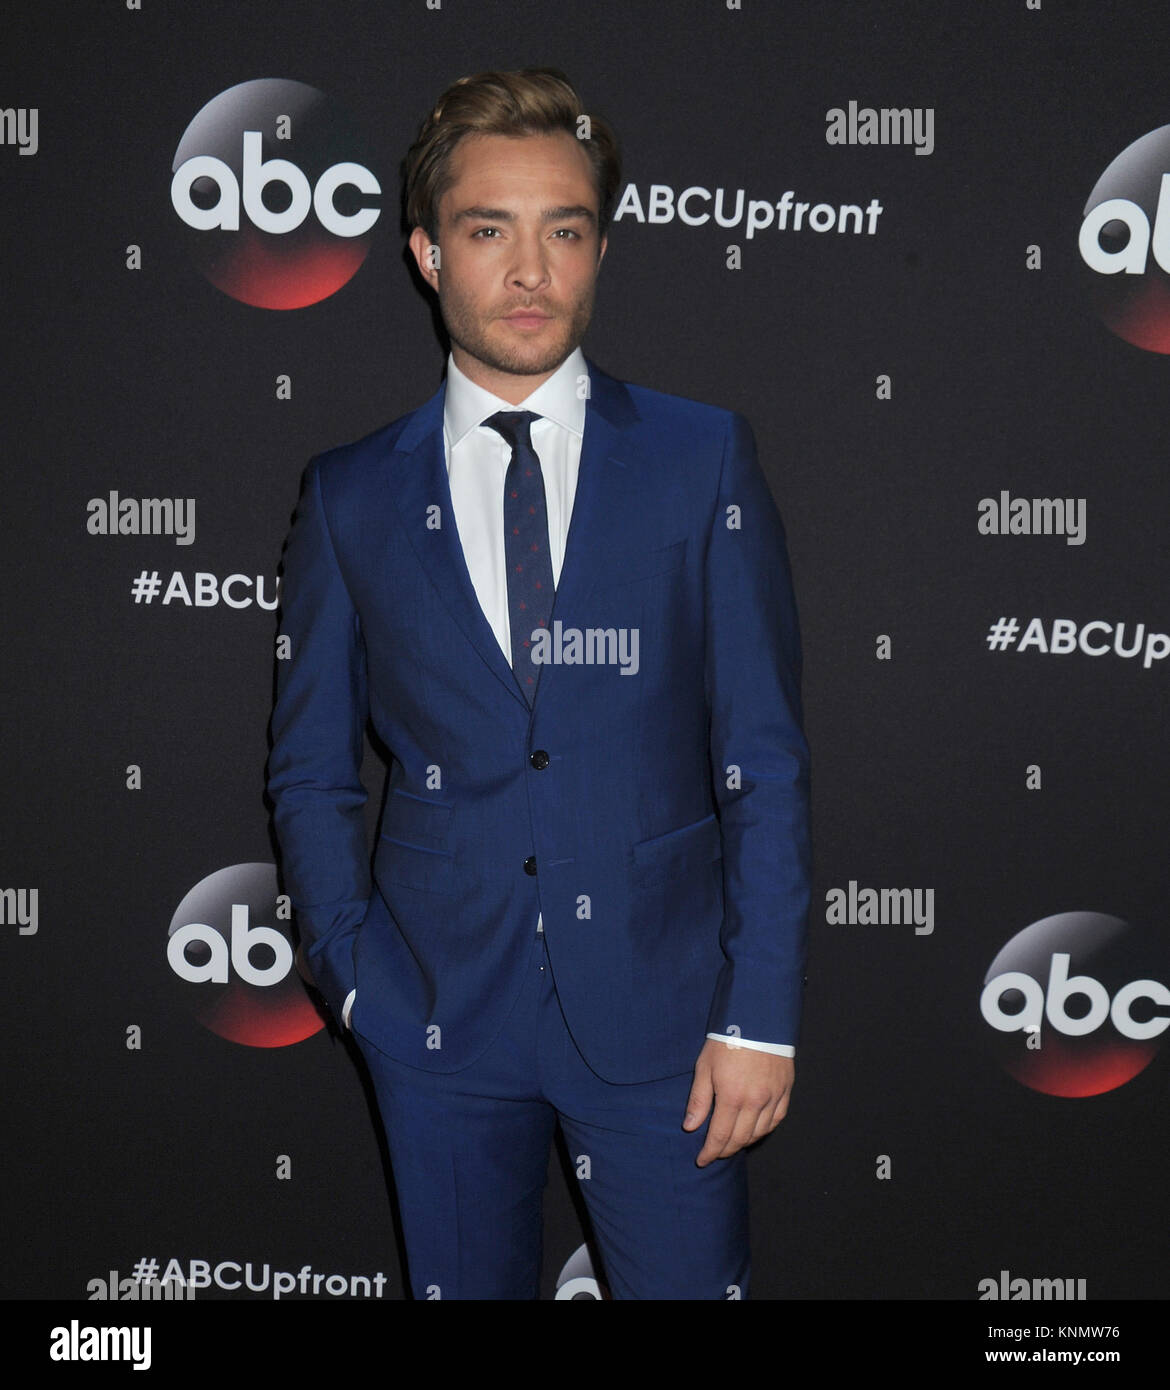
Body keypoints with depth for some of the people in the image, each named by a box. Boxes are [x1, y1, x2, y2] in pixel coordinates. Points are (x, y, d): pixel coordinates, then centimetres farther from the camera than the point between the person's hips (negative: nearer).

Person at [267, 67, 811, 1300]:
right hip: (439, 1014, 1)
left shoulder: (703, 461, -1)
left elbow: (765, 759, -2)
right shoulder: (350, 496, 2)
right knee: (464, 1286, 14)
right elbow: (309, 769, 10)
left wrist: (760, 1013, -6)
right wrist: (353, 972, 1)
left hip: (657, 1009, -1)